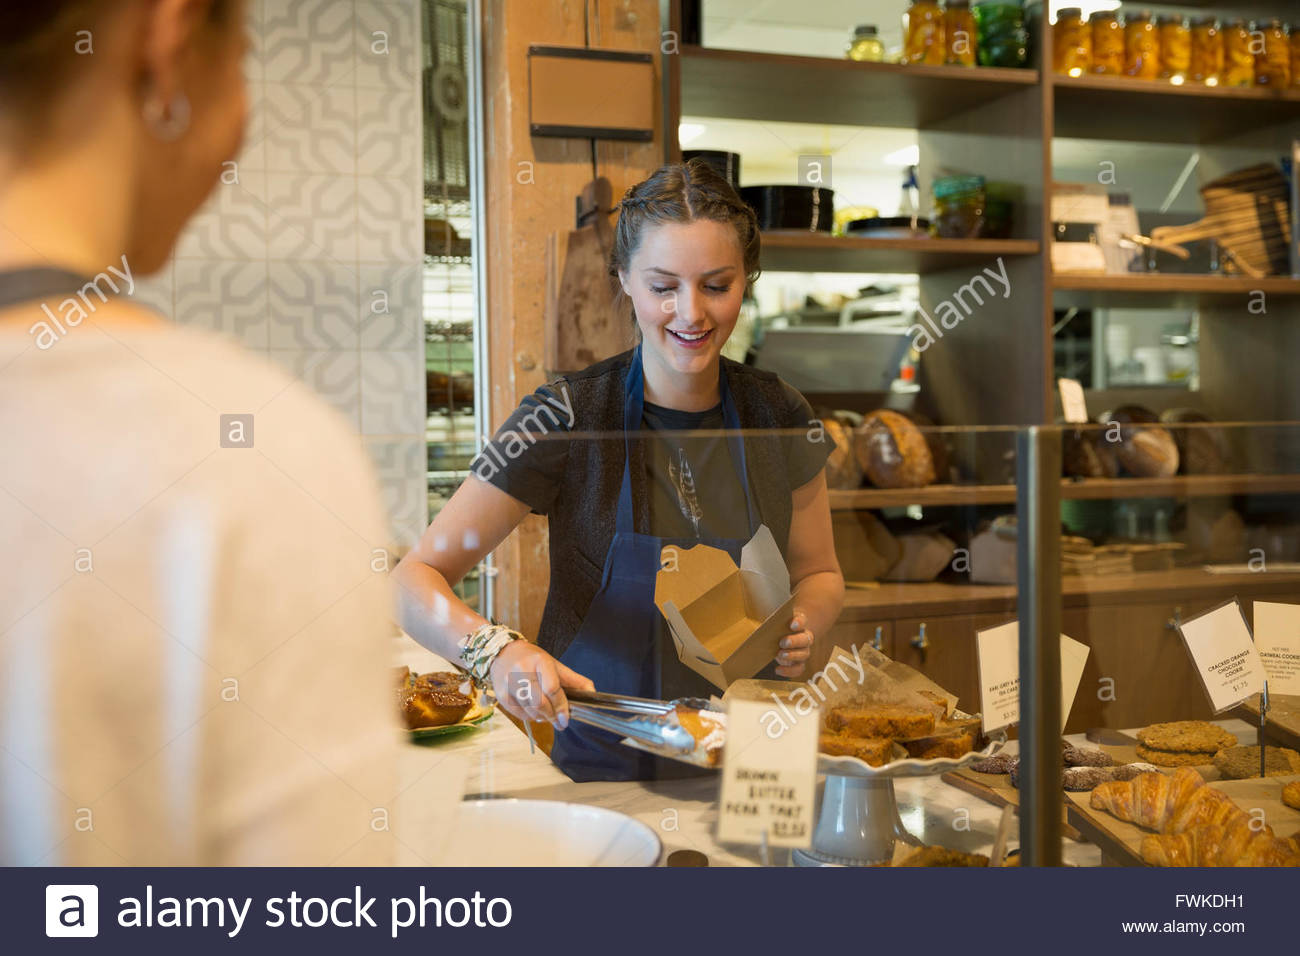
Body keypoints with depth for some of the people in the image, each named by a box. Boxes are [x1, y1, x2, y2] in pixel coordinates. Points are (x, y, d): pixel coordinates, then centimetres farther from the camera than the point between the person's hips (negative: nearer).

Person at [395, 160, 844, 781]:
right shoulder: (568, 417, -10)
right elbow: (415, 578, -10)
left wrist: (802, 627, -7)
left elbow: (818, 572, 15)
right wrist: (495, 649, -29)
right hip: (604, 766, -3)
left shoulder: (779, 416, 0)